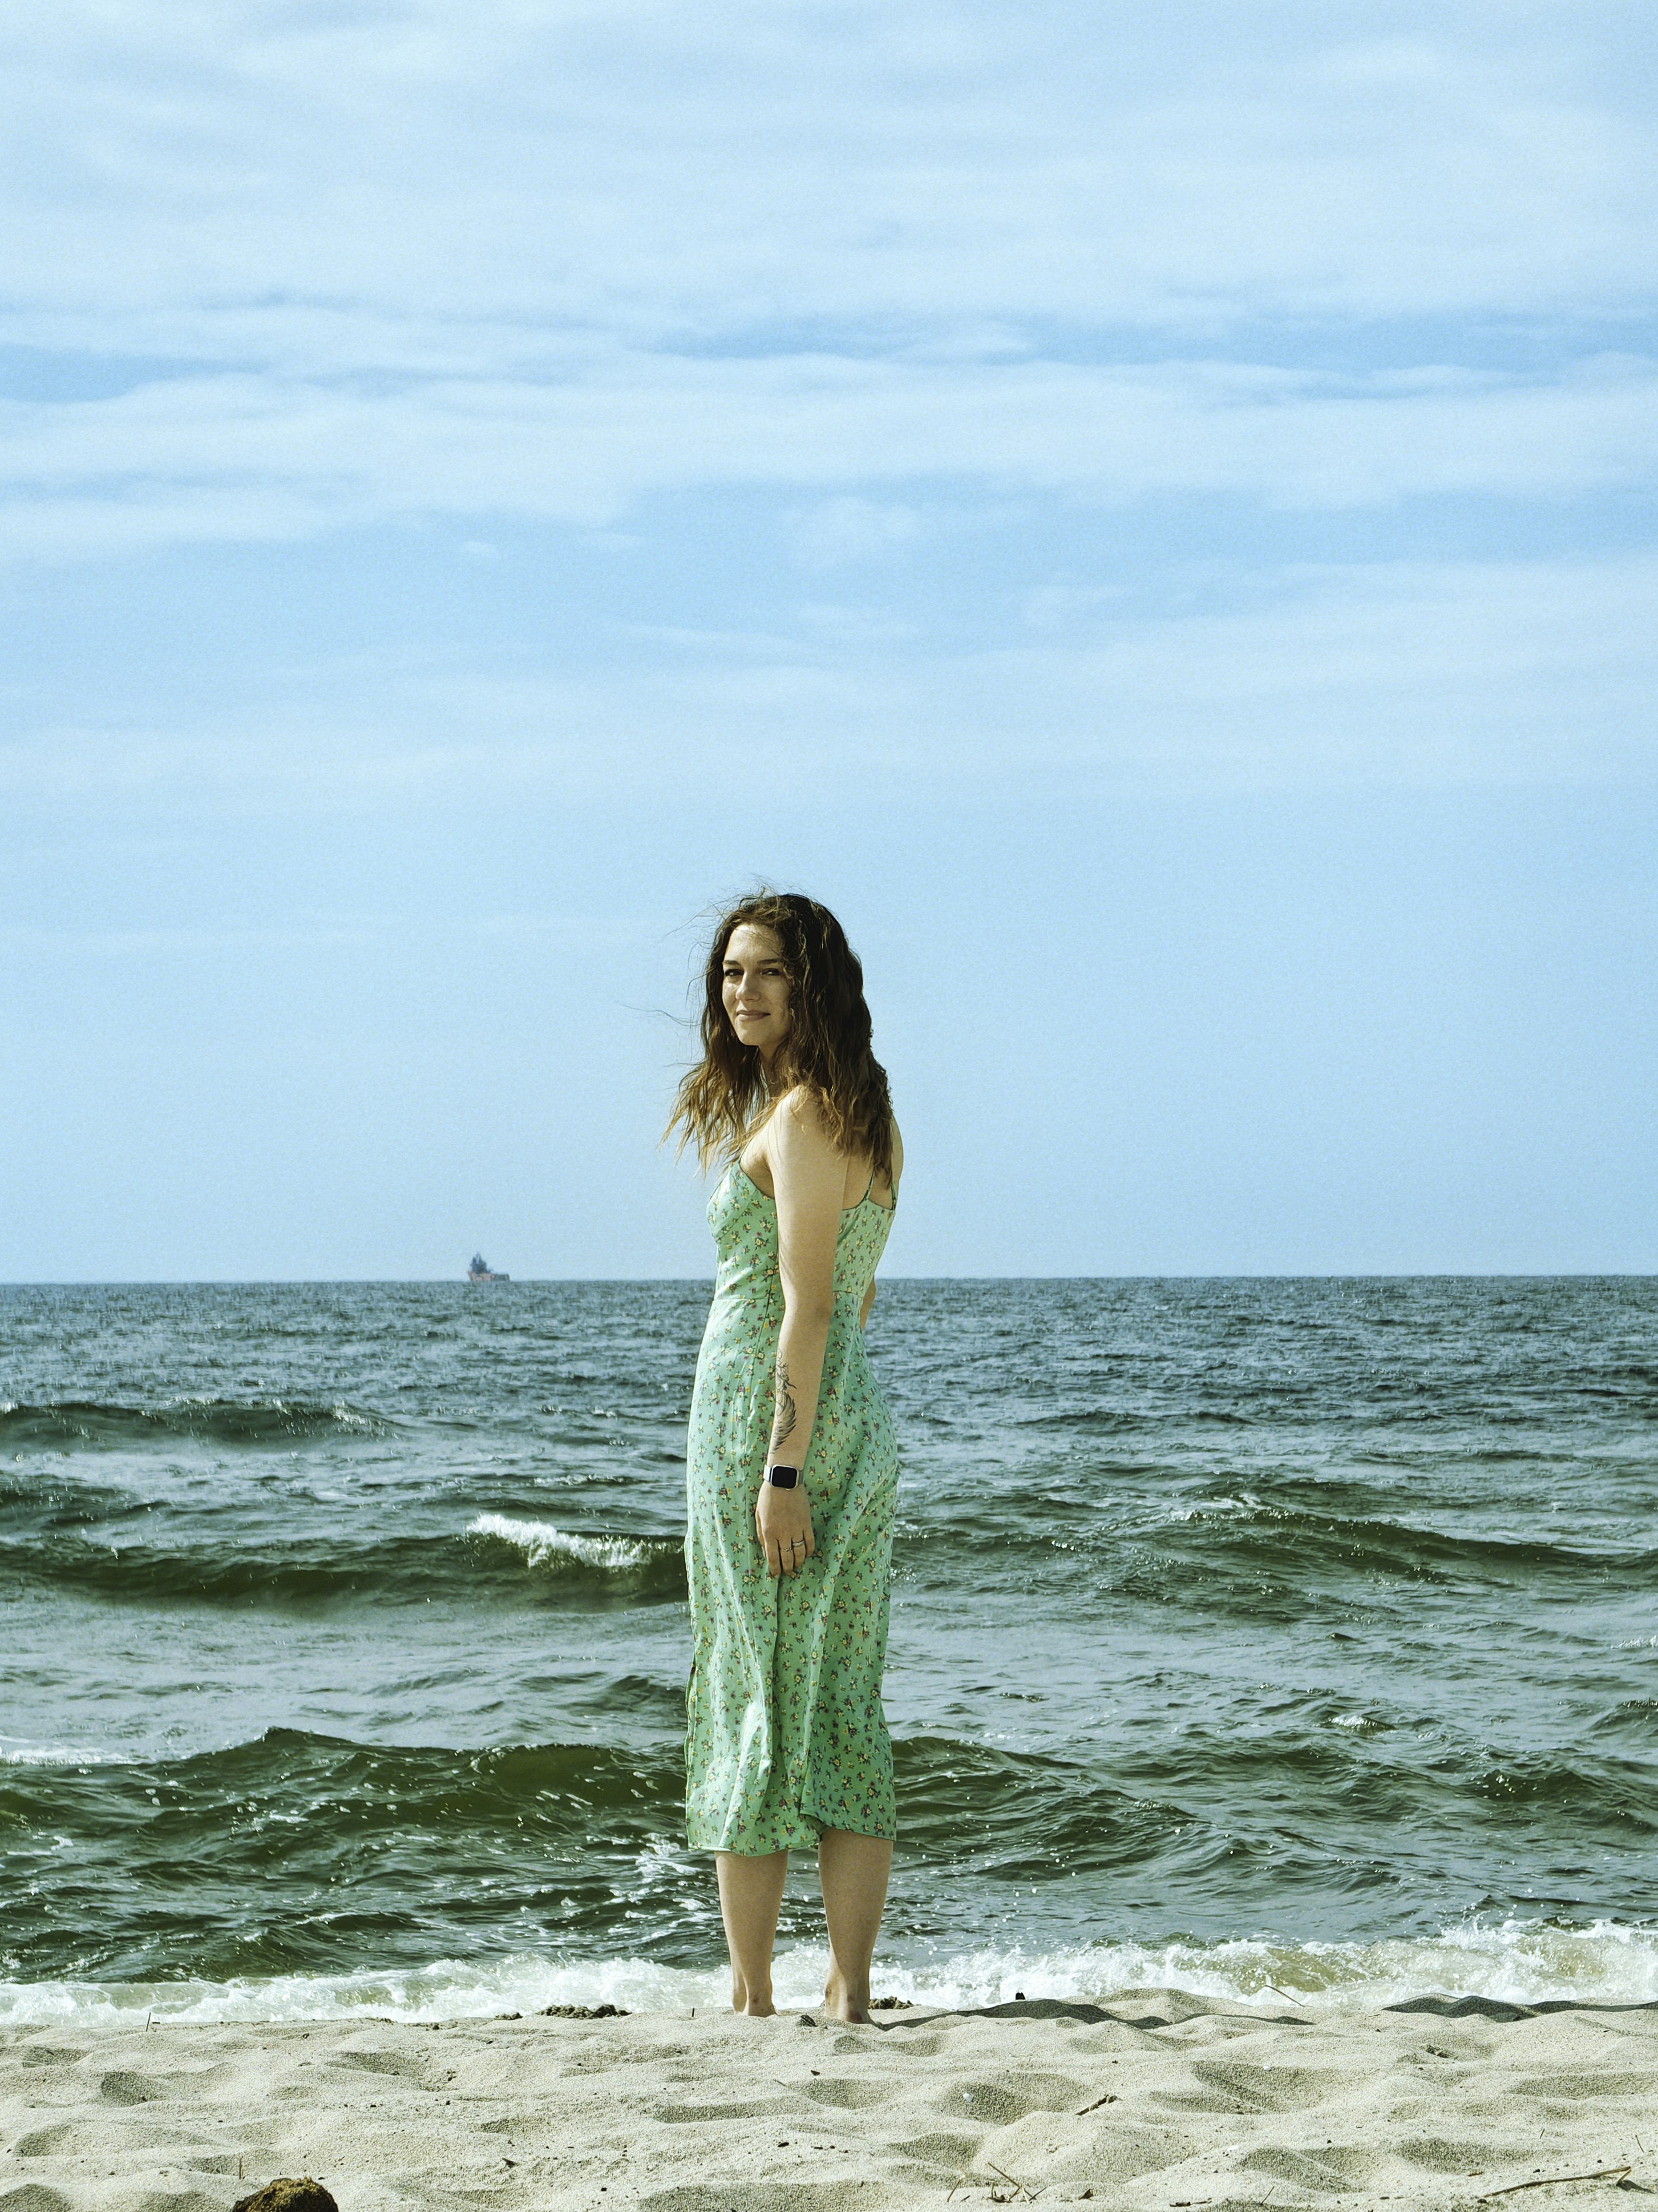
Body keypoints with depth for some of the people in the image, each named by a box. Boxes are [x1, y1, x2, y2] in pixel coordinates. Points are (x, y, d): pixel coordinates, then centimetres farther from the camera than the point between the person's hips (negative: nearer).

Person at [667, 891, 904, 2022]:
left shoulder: (800, 1114, -13)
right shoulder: (870, 1117, 15)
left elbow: (806, 1306, -19)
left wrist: (782, 1470, -21)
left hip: (767, 1414, -9)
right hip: (859, 1417, 9)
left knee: (752, 1697, -3)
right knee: (843, 1707, 7)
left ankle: (752, 2000, 0)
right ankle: (851, 1990, 8)